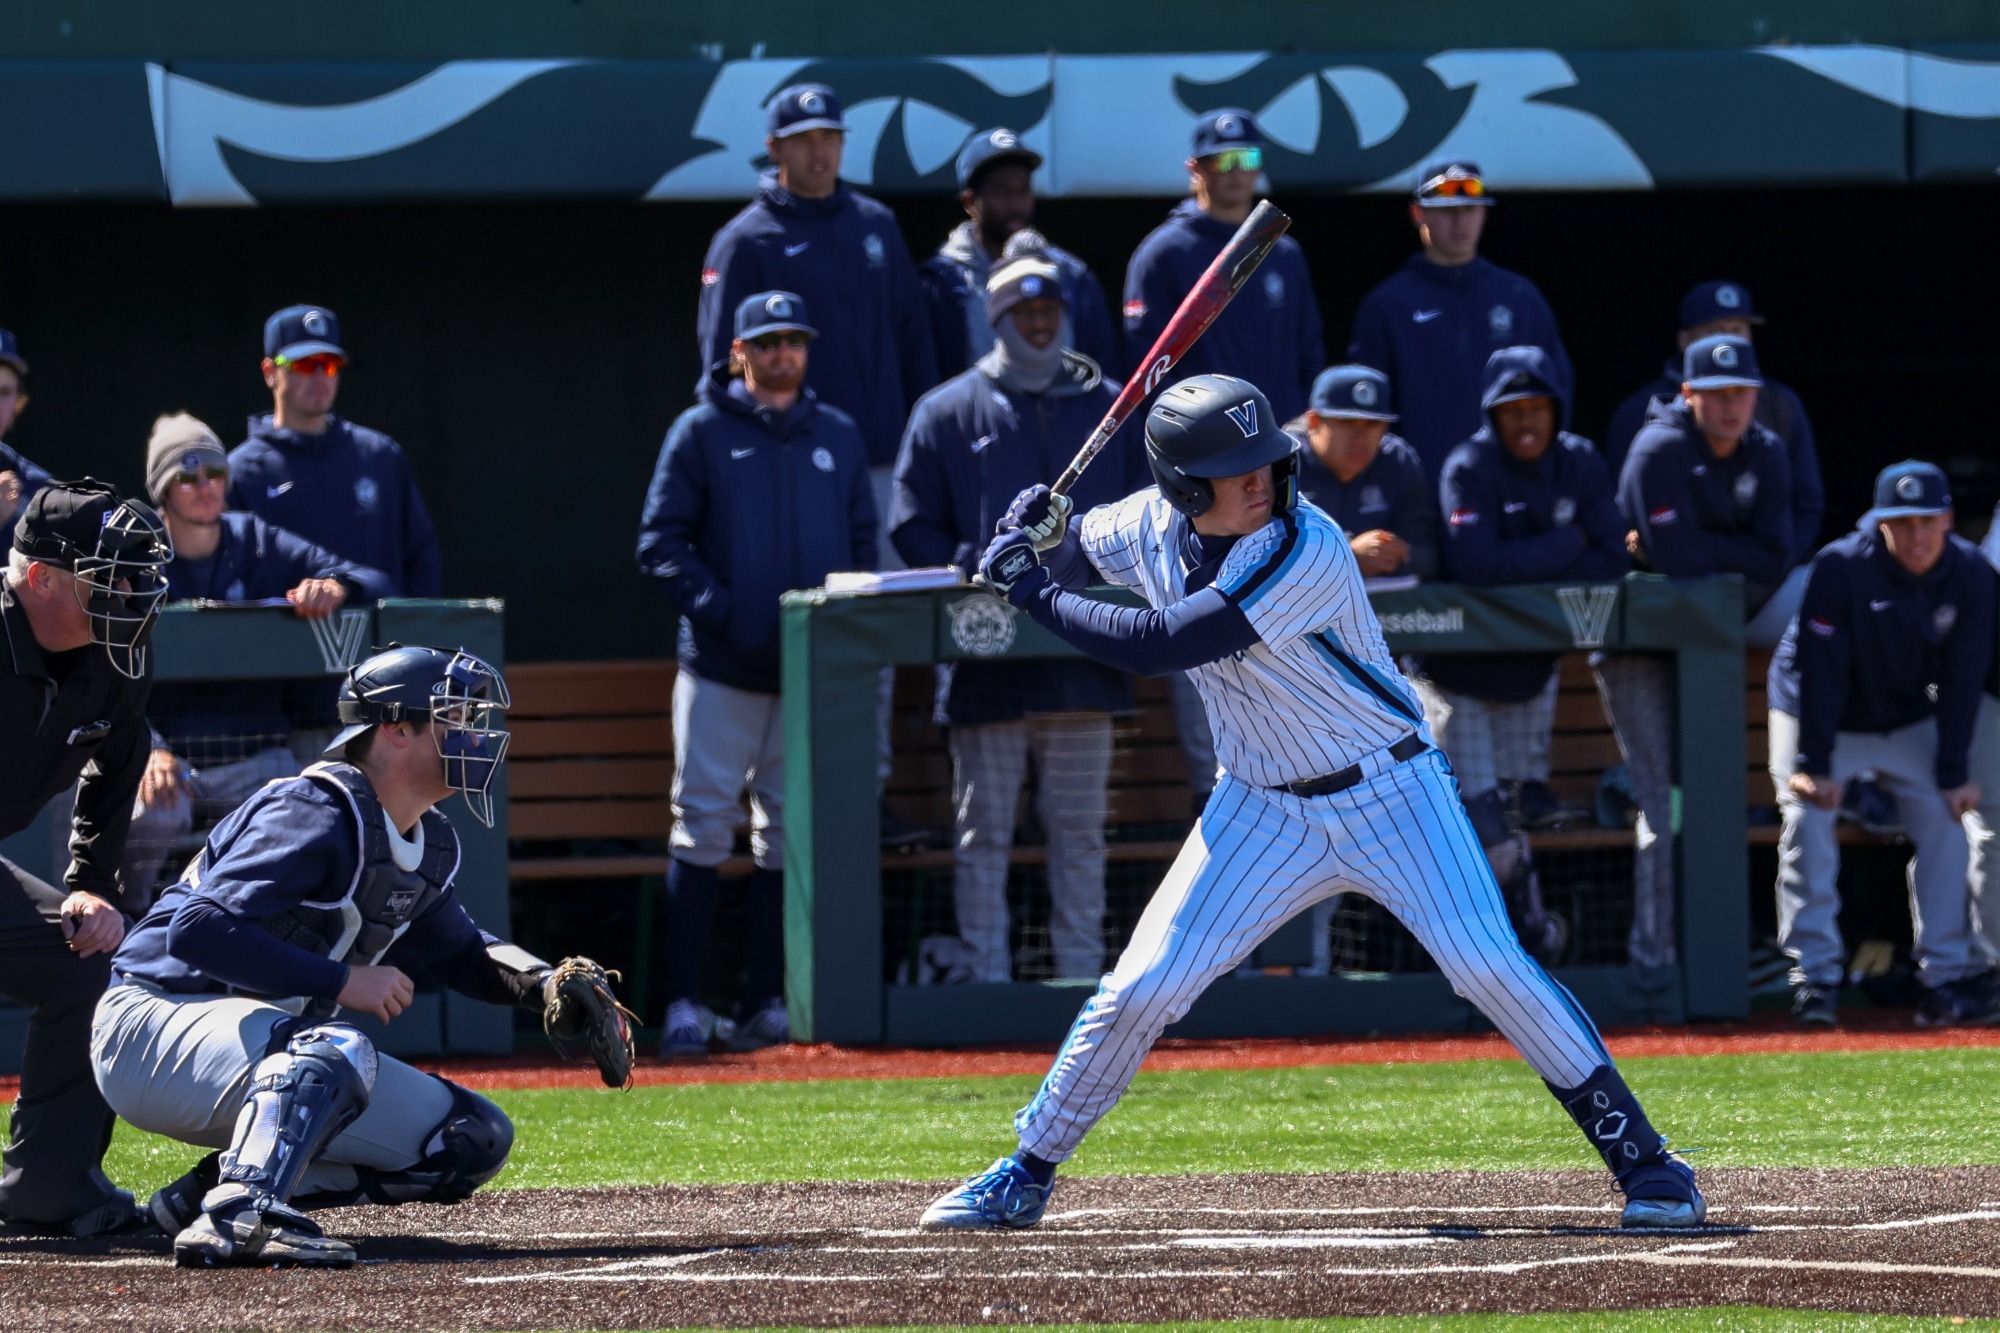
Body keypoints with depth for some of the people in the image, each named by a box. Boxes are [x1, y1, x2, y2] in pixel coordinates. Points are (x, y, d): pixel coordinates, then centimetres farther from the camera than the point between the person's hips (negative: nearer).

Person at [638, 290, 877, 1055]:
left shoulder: (838, 438, 15)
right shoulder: (701, 433, 3)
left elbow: (862, 541, 17)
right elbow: (660, 544, -2)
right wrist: (720, 614, -15)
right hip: (722, 671, -4)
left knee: (790, 835, 4)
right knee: (703, 828, -7)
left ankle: (767, 1003, 9)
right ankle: (683, 1005, -6)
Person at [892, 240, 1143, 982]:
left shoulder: (1108, 408, 13)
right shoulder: (947, 413, 5)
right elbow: (914, 528, 3)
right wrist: (973, 581, -12)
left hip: (1083, 662, 3)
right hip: (985, 664, -2)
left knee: (1080, 830, 7)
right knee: (983, 833, -1)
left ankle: (1083, 973, 11)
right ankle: (986, 985, 1)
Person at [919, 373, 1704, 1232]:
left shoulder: (1305, 551, -27)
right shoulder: (1151, 526, -7)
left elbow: (1158, 647, -31)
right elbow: (1065, 554, 13)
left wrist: (1035, 594, -23)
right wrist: (1030, 533, -11)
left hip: (1389, 796, -5)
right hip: (1262, 808, 5)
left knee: (1489, 965, -17)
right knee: (1144, 986, -3)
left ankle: (1639, 1156, -7)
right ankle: (1025, 1177, 11)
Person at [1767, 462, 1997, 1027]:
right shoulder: (1840, 567, -29)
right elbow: (1820, 669, -27)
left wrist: (1953, 772, -15)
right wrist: (1813, 763, -29)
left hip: (1910, 722, 4)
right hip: (1819, 718, -4)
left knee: (1944, 822, -6)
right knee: (1808, 821, -17)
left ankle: (1948, 977, -1)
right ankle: (1813, 977, -15)